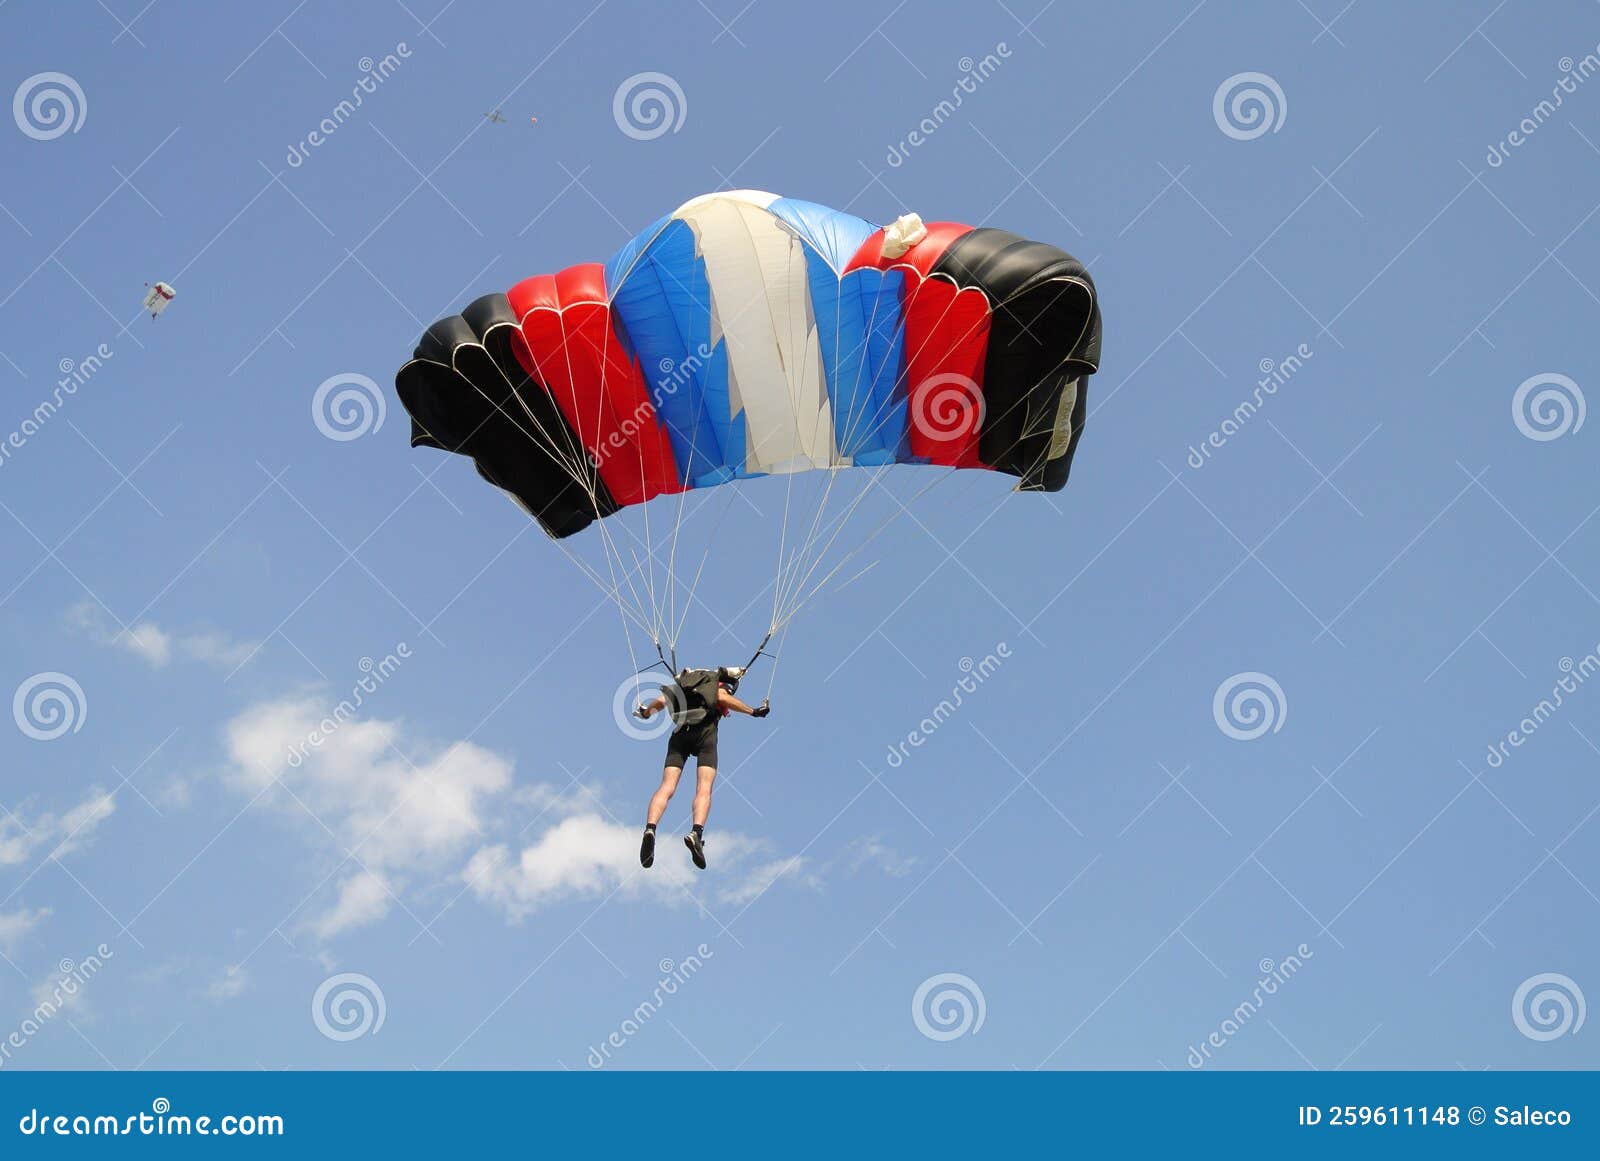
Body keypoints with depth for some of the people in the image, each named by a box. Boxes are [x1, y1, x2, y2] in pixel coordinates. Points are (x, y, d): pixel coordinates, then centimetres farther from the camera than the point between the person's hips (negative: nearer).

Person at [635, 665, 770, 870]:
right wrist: (753, 711, 1)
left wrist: (645, 713, 39)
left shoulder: (684, 683, 32)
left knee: (667, 786, -9)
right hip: (705, 732, -3)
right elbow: (722, 697, -3)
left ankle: (650, 828, -34)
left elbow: (660, 701, 19)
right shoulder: (718, 684, 21)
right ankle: (697, 833, -37)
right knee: (704, 789, -12)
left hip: (679, 734, 3)